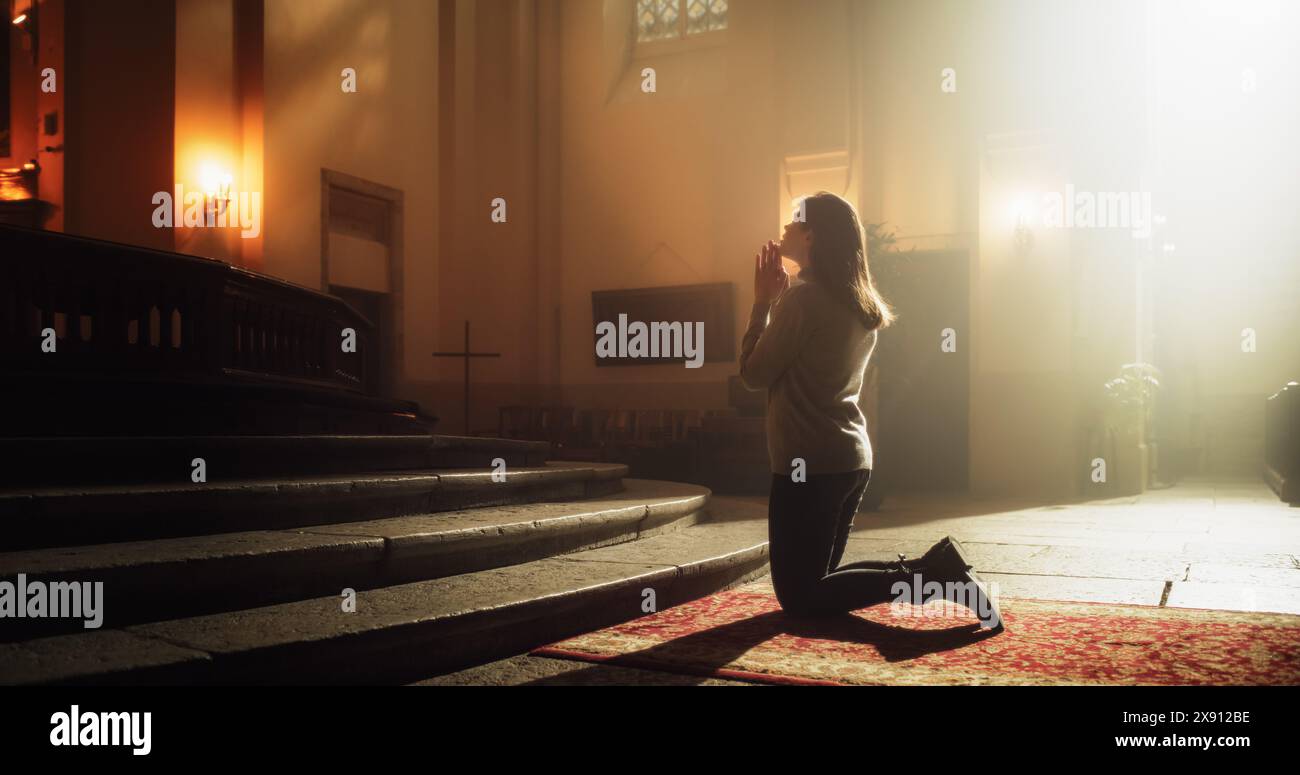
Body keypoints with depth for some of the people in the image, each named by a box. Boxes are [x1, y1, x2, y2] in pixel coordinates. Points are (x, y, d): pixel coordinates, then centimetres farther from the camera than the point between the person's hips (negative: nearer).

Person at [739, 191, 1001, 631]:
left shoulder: (803, 299, -15)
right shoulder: (862, 305, 12)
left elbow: (753, 374, -9)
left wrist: (763, 301, -1)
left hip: (809, 464, -9)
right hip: (851, 459, 9)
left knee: (799, 597, -2)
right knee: (817, 580, 18)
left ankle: (926, 575, -12)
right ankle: (934, 569, 3)